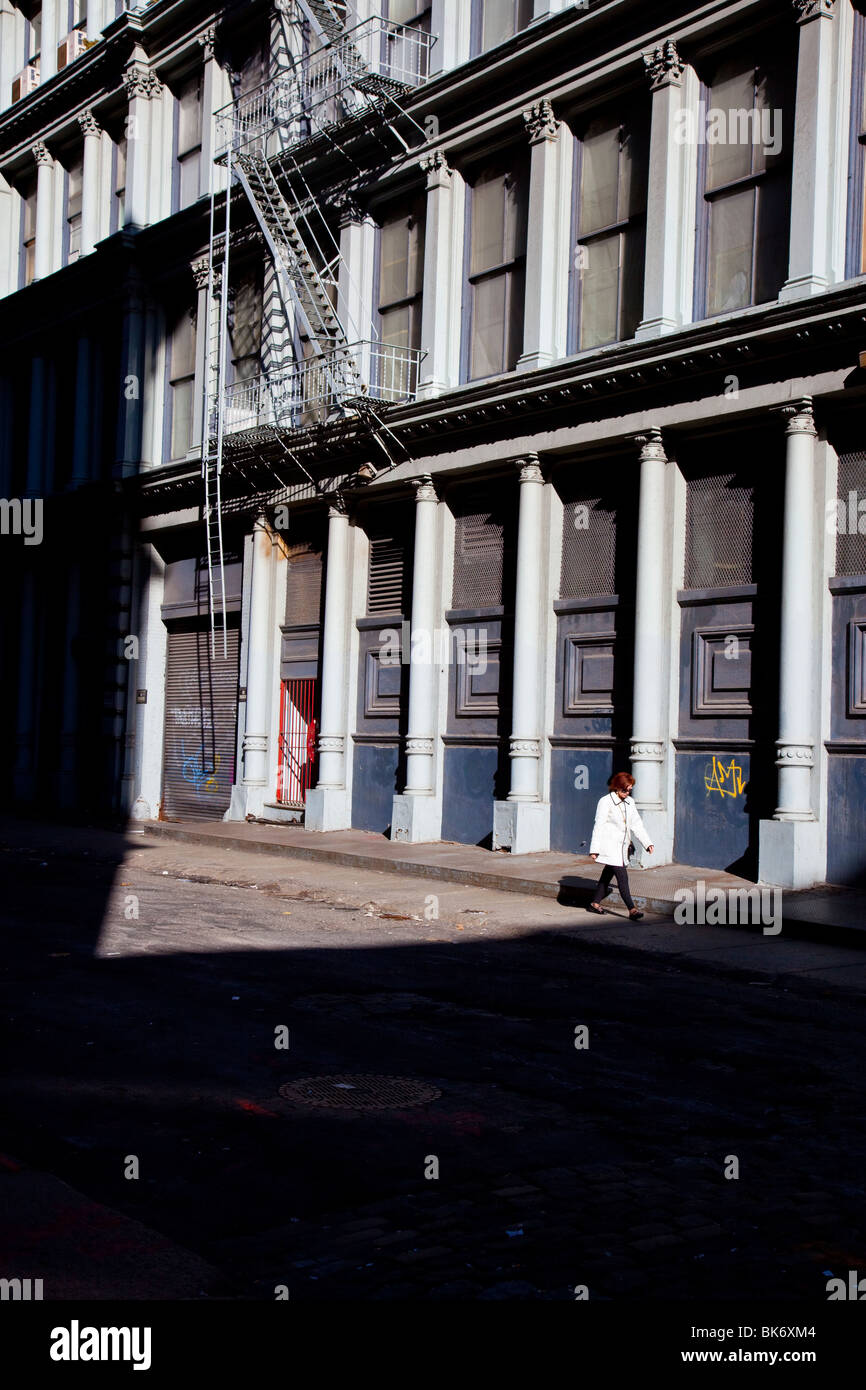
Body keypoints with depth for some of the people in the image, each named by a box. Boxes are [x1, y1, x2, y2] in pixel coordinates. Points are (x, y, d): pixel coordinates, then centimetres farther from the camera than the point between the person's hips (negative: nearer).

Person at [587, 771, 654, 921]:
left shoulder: (629, 802, 10)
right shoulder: (606, 802, -10)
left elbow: (637, 824, 14)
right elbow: (599, 826, -10)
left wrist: (647, 843, 6)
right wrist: (594, 849, -12)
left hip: (622, 846, 7)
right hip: (610, 846, -7)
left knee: (608, 875, 14)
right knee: (622, 877, -13)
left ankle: (595, 903, 25)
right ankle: (632, 910, -15)